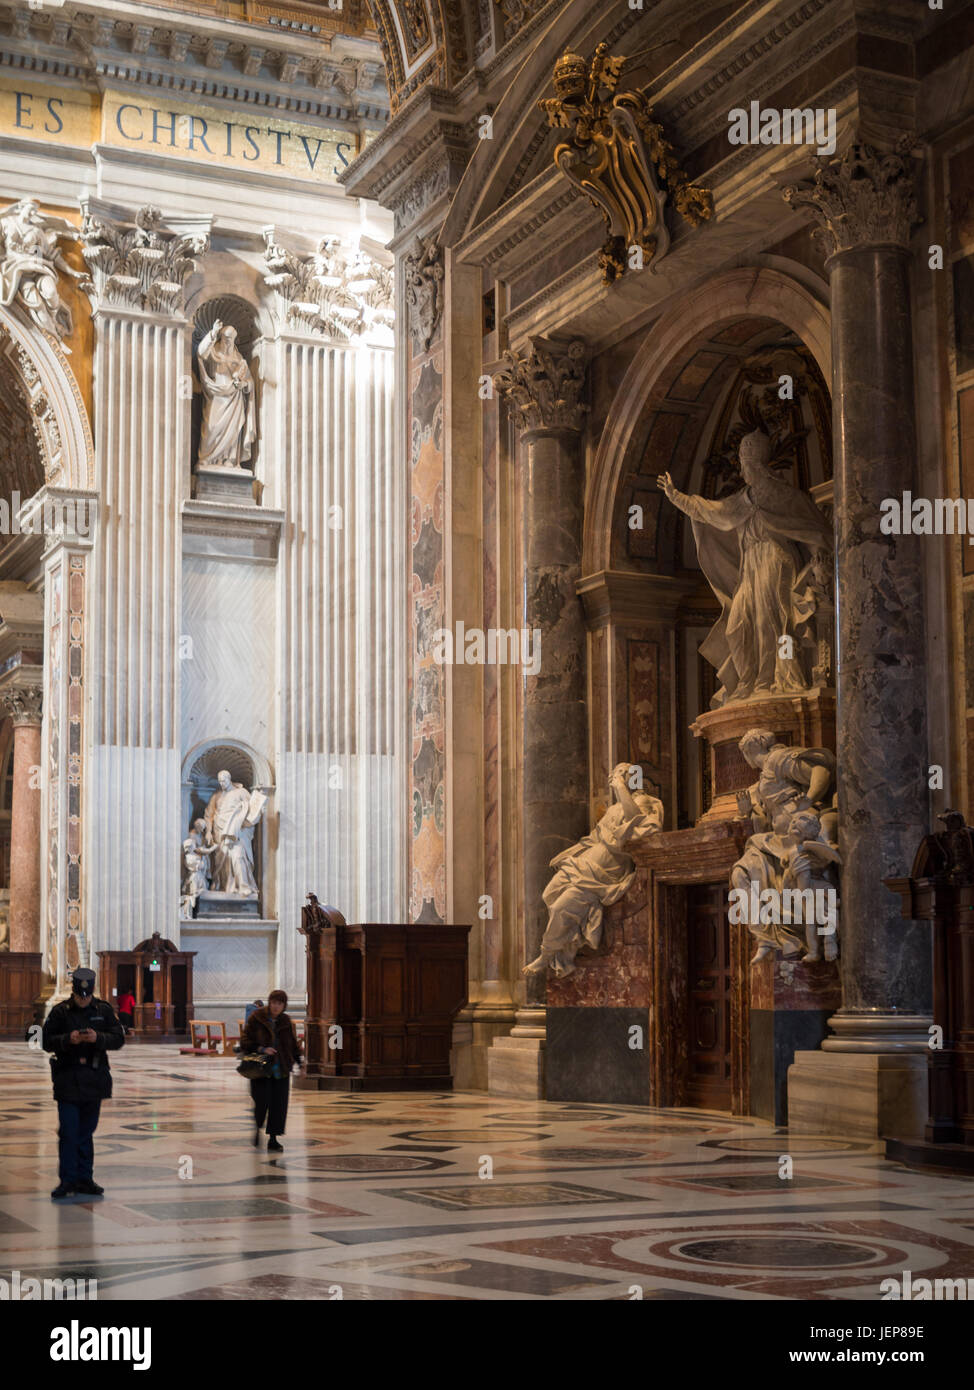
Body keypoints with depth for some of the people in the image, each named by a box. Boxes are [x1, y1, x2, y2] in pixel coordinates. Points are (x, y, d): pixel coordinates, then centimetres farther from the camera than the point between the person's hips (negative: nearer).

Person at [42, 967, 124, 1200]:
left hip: (95, 1078, 2)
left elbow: (119, 1039, 0)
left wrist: (98, 1038, -18)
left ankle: (84, 1178, 17)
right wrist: (68, 1040, -18)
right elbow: (47, 1042, -1)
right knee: (68, 1132, -6)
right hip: (67, 1078, -2)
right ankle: (67, 1181, -1)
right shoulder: (60, 1012, 0)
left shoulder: (104, 1010, 5)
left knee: (86, 1131, 10)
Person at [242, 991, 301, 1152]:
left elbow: (293, 1044, 14)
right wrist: (261, 1049, -19)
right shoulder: (256, 1019, -4)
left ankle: (273, 1139, 9)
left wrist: (299, 1062, 5)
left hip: (281, 1070, 3)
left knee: (279, 1105, 0)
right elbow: (246, 1041, -5)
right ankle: (258, 1128, 22)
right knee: (262, 1102, -9)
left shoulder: (286, 1022, 7)